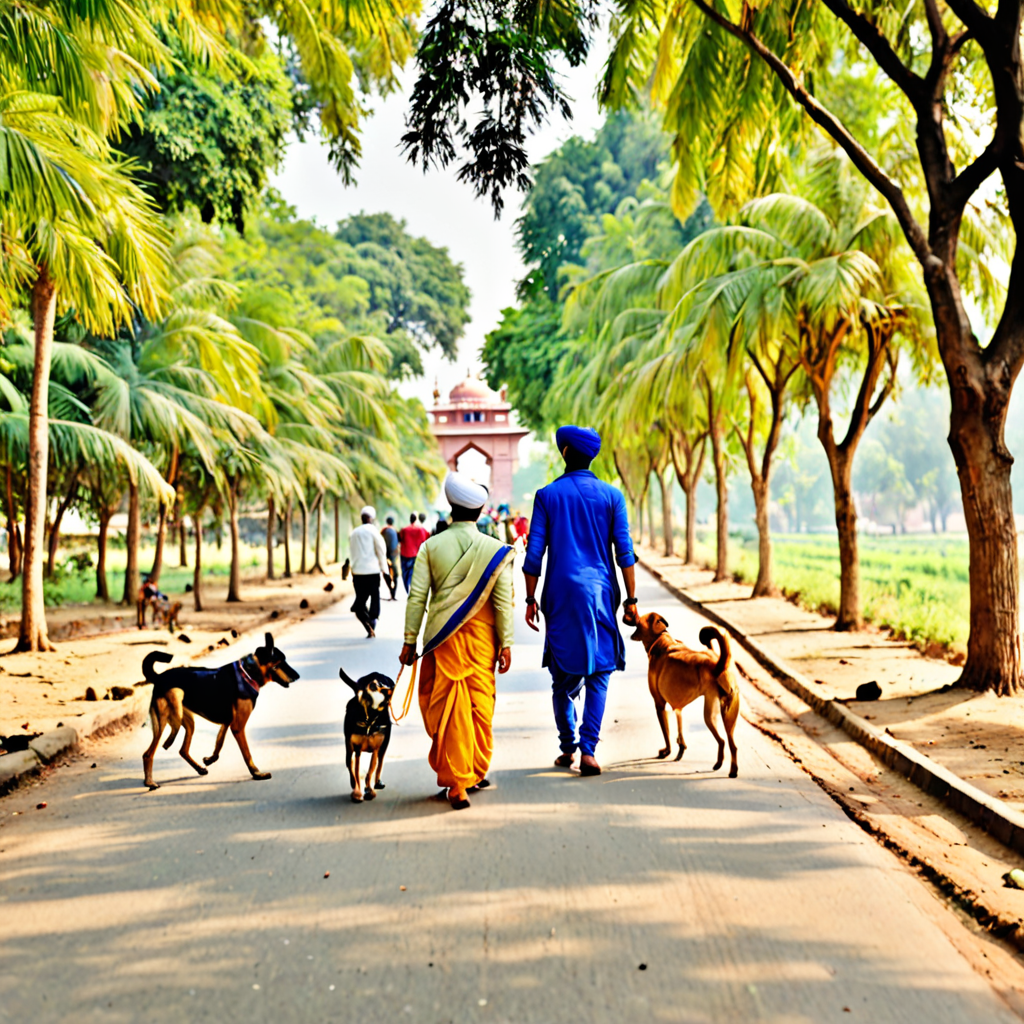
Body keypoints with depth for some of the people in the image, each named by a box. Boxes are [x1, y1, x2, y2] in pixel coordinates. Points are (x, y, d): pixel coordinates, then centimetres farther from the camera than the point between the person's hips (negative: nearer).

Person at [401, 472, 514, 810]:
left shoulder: (431, 546, -1)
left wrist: (410, 641, 4)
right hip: (481, 639, 0)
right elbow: (503, 601, -4)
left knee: (445, 709, 5)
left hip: (442, 640, 0)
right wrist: (506, 643, 2)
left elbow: (417, 597, -2)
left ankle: (455, 784, 4)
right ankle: (474, 775, 22)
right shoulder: (495, 549, -2)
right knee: (480, 705, 12)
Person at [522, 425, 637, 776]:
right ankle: (587, 750, -7)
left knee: (563, 677, 12)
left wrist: (531, 599, 6)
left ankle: (567, 747, 18)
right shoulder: (611, 495, 3)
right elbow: (625, 552, 0)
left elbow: (534, 553, -1)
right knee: (598, 675, 3)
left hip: (561, 594, 0)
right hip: (600, 592, 0)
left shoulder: (547, 495, 2)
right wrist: (631, 600, 4)